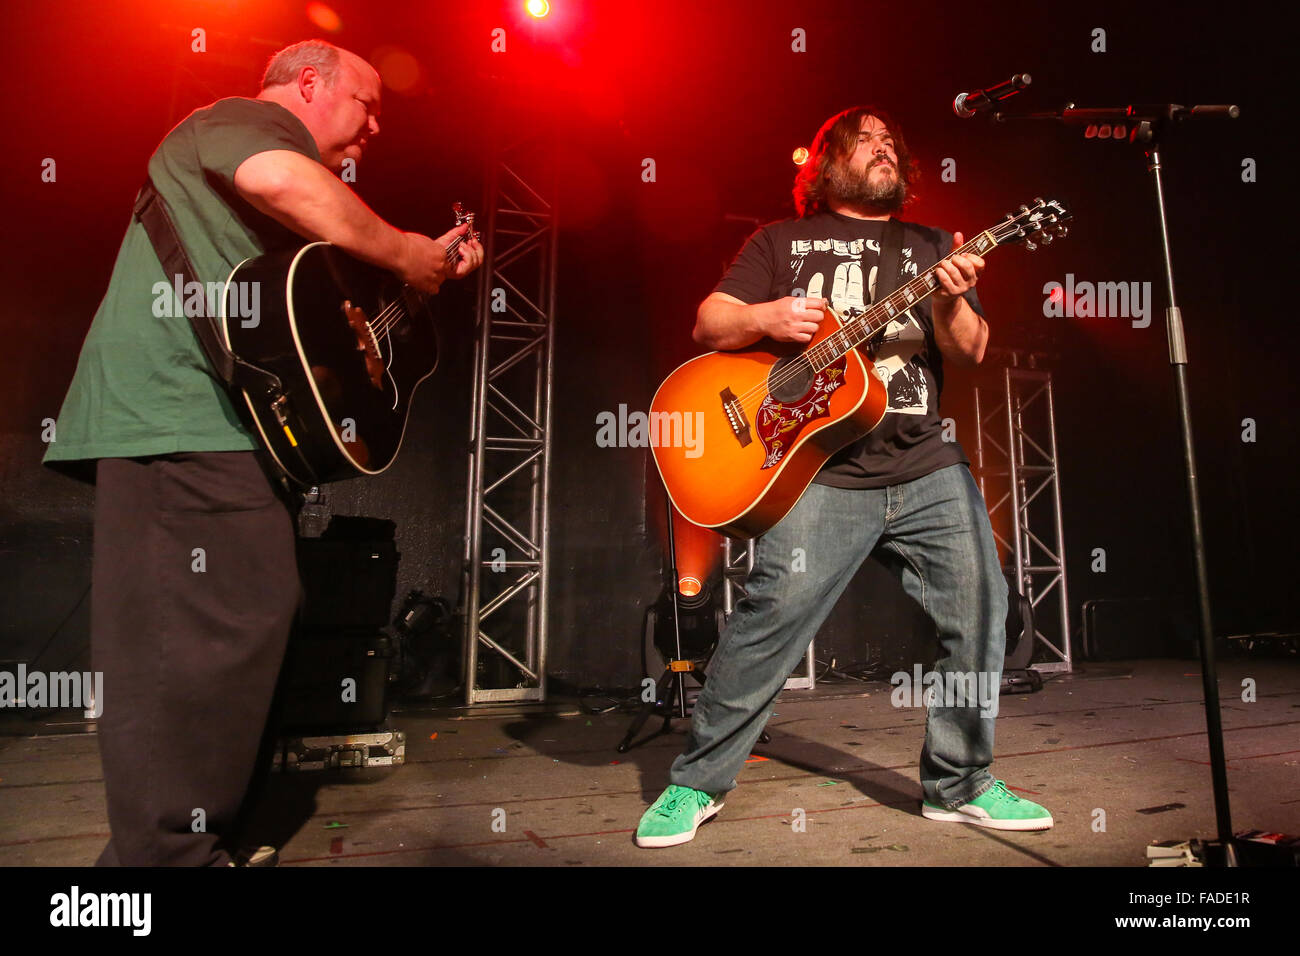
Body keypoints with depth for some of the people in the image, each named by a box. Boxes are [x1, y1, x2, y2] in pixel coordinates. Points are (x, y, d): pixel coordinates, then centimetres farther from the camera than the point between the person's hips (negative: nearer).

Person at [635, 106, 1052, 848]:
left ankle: (960, 785, 19)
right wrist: (764, 318, -12)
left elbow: (971, 353, 11)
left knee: (980, 606, -2)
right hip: (825, 472, -3)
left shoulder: (931, 247, 21)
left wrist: (951, 302, -10)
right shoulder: (783, 241, 15)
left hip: (928, 467, 4)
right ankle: (697, 785, 7)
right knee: (772, 617, -12)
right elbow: (709, 324, 8)